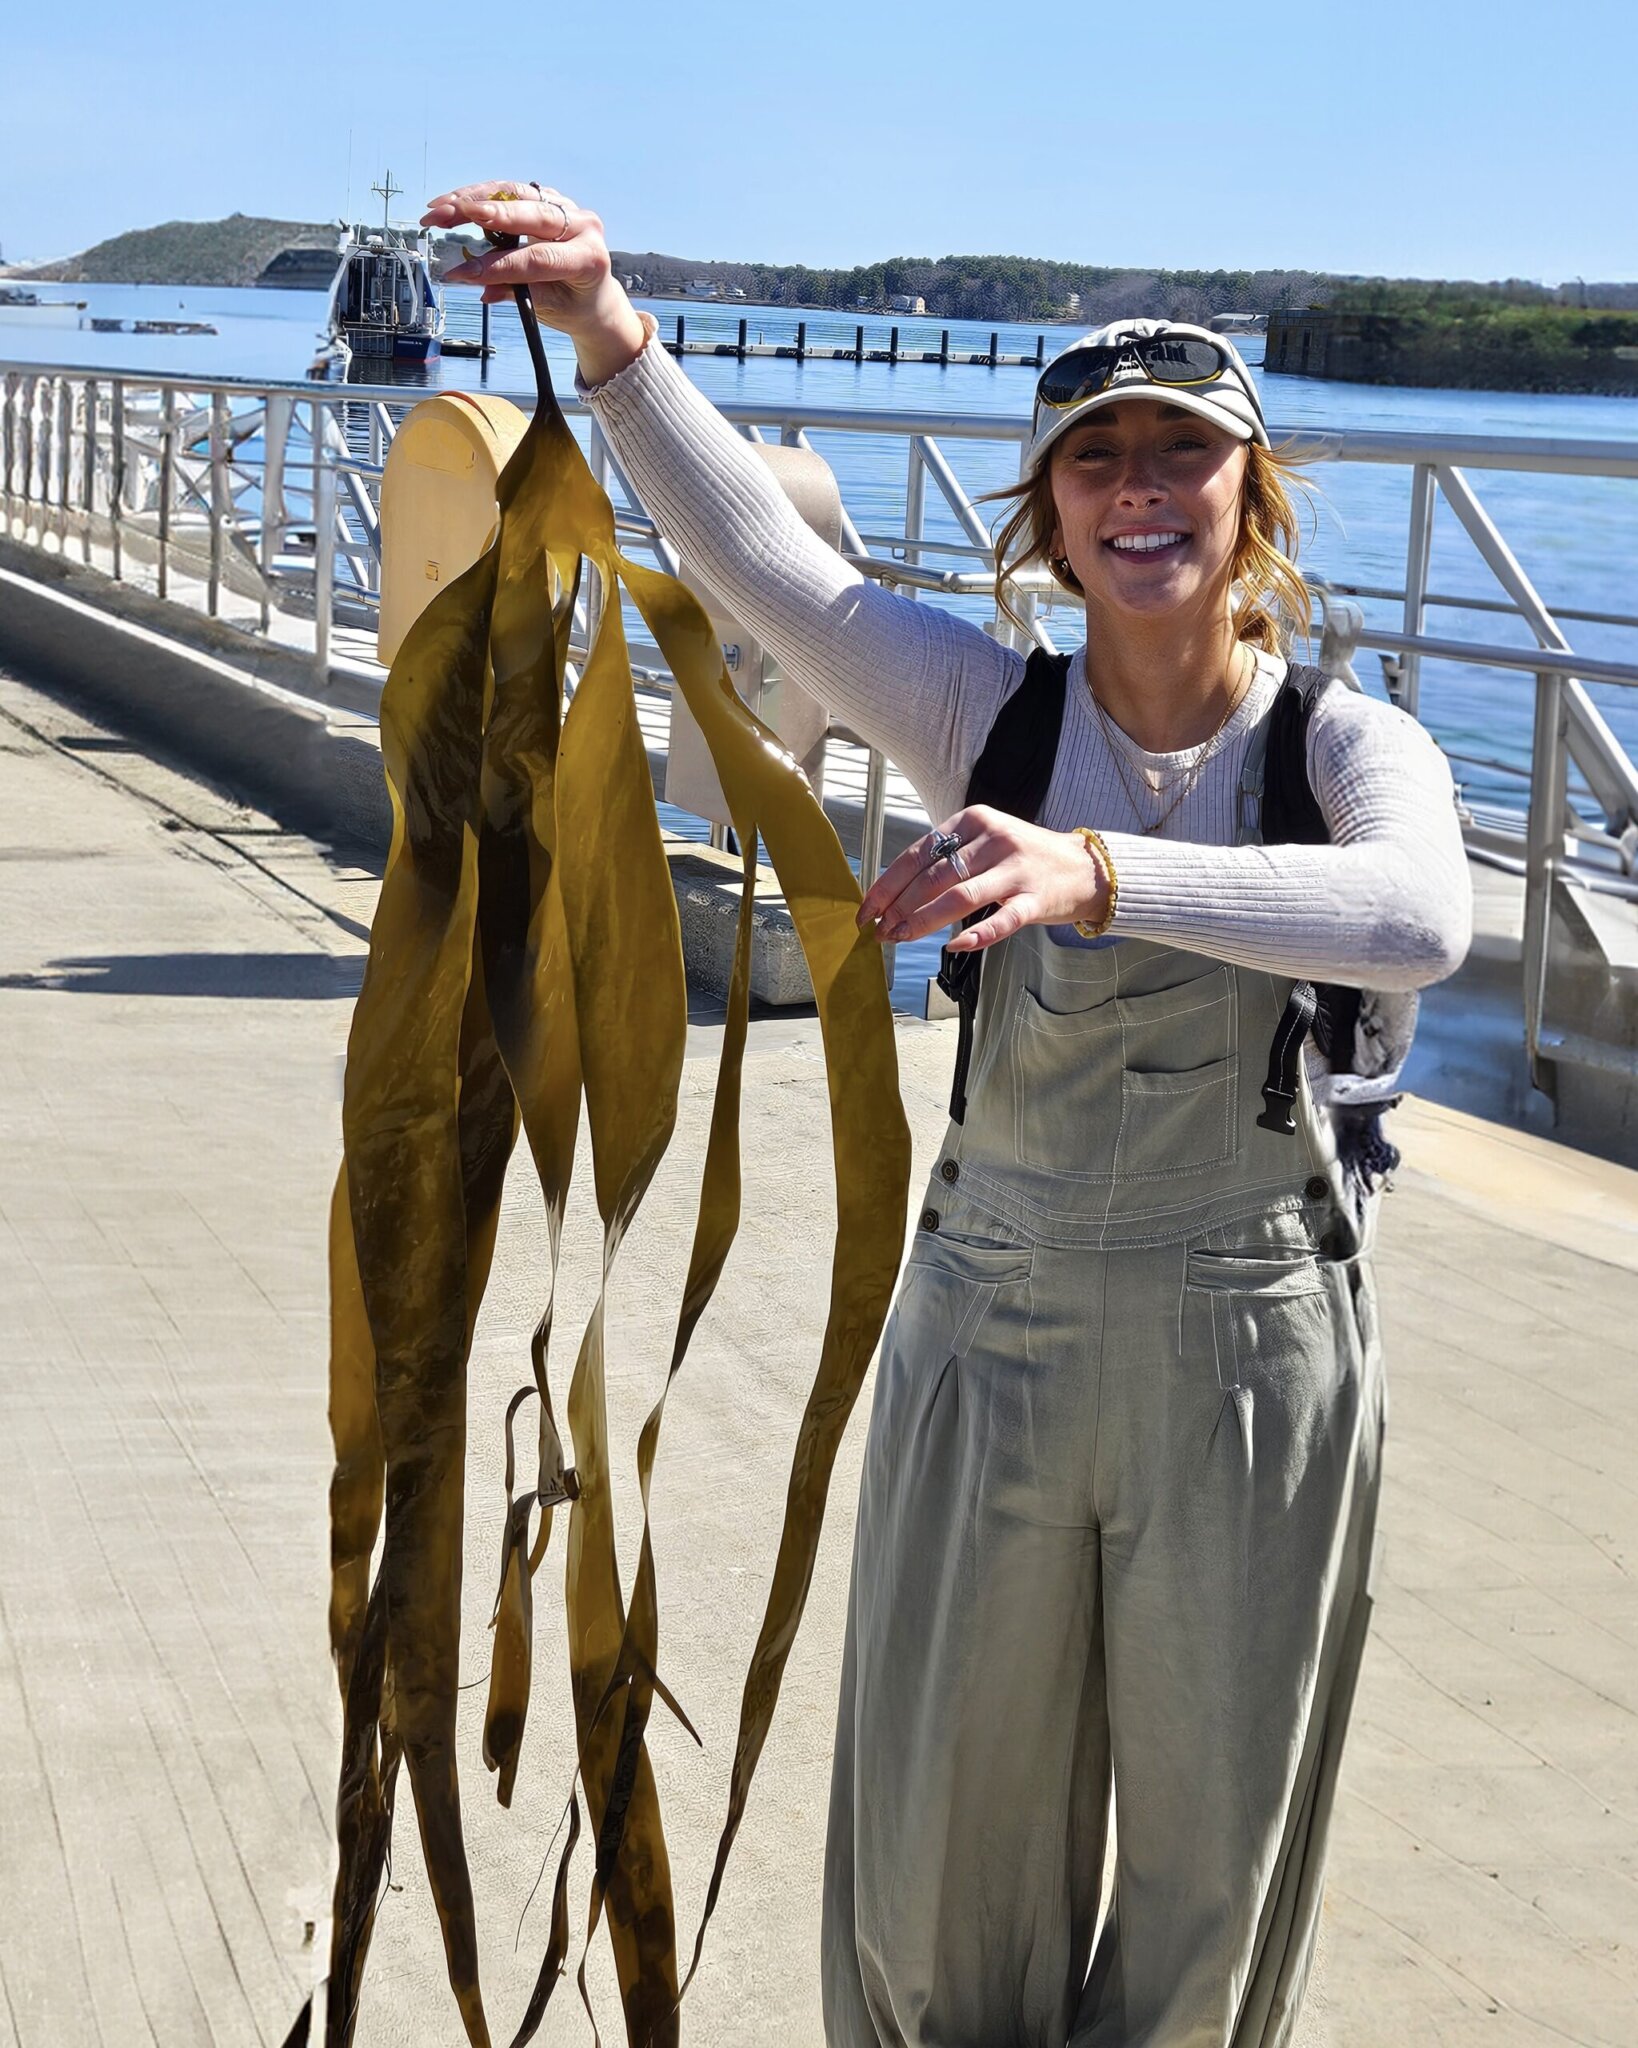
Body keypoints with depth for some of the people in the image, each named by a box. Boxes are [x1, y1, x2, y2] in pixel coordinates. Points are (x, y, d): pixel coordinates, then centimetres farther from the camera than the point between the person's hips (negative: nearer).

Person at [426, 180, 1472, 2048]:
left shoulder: (1348, 743, -8)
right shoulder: (994, 712, -3)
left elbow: (1419, 916, -33)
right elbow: (756, 555, -20)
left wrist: (1099, 870, -47)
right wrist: (613, 339, -37)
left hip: (1253, 1356, -1)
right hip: (988, 1334, 2)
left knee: (1212, 1877, 15)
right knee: (945, 1865, 15)